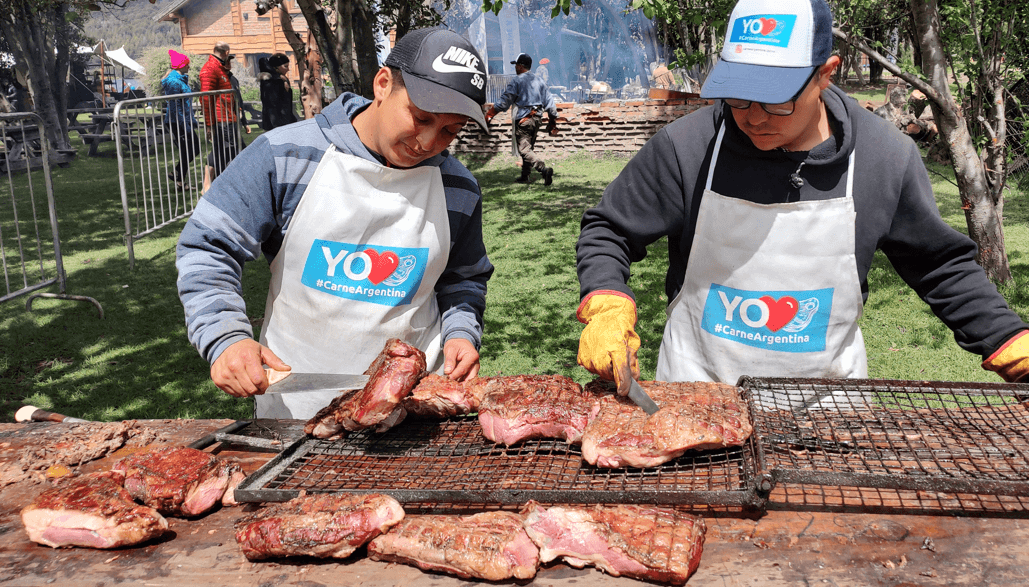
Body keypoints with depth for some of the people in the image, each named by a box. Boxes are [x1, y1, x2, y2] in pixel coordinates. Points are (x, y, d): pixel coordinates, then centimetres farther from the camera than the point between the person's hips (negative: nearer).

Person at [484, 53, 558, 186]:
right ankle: (524, 176, 21)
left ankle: (544, 169, -29)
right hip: (537, 118, 7)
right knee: (529, 147, 18)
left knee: (524, 149, -9)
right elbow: (549, 102, 11)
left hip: (523, 119, -7)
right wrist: (553, 122, 16)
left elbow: (504, 101, -11)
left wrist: (489, 114, -4)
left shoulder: (517, 81, -7)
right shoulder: (539, 81, 13)